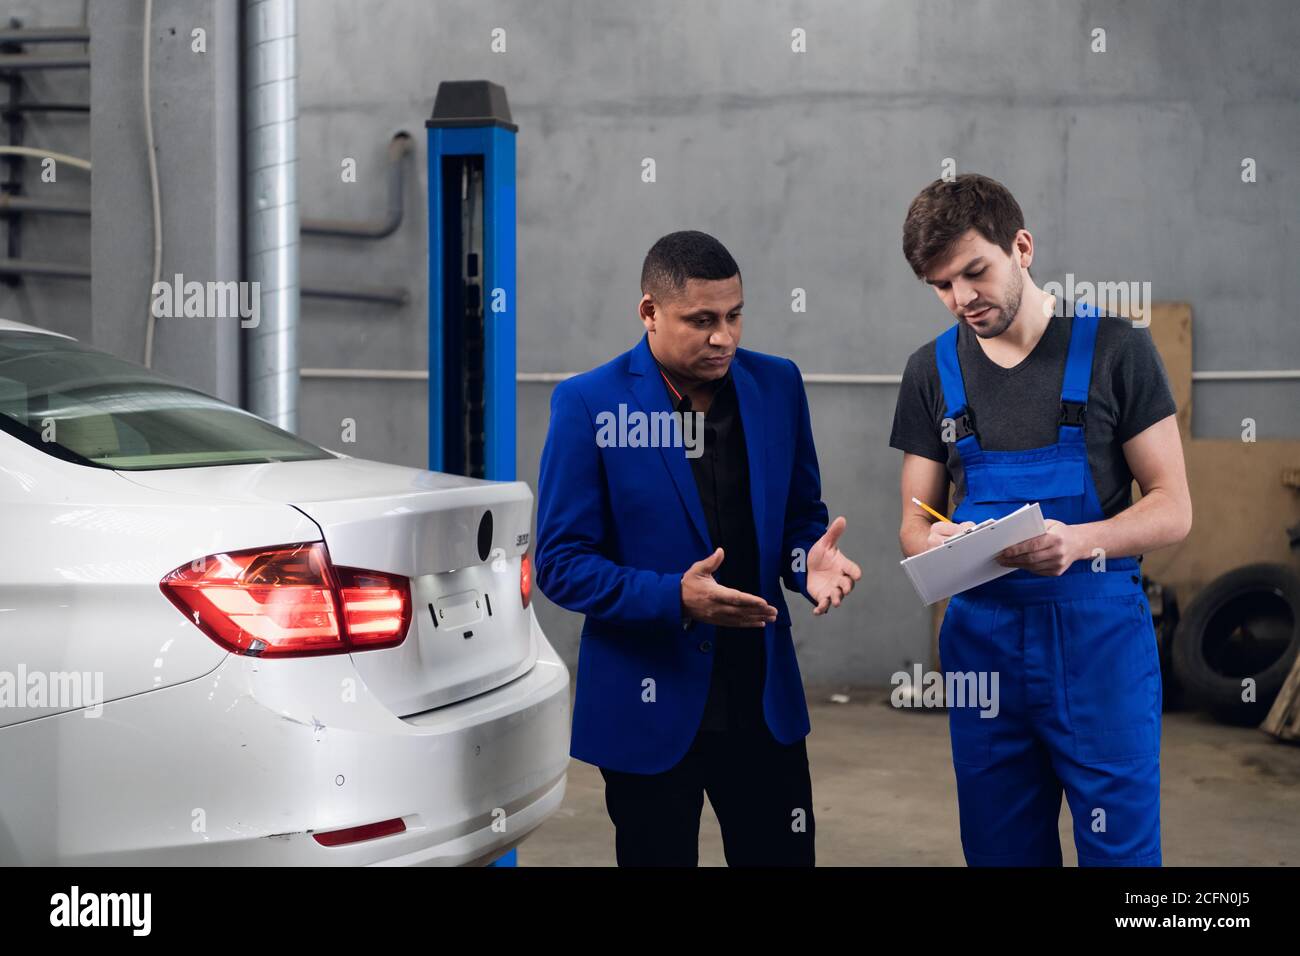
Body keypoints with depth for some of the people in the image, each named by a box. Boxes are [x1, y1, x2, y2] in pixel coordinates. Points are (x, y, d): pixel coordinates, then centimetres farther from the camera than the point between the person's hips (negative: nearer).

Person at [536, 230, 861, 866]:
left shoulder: (776, 386, 2)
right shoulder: (588, 404, -10)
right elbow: (560, 563, -10)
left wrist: (810, 560, -11)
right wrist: (675, 599, -24)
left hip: (765, 699, 3)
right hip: (648, 707, -3)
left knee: (784, 855, 10)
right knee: (658, 856, 10)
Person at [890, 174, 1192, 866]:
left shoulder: (1115, 349, -3)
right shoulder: (933, 370, 8)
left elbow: (1173, 509, -3)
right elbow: (914, 527, 10)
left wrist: (1076, 541, -22)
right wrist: (935, 545, -14)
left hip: (1098, 634, -3)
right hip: (982, 639, 3)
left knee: (1119, 848, 0)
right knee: (1000, 851, 10)